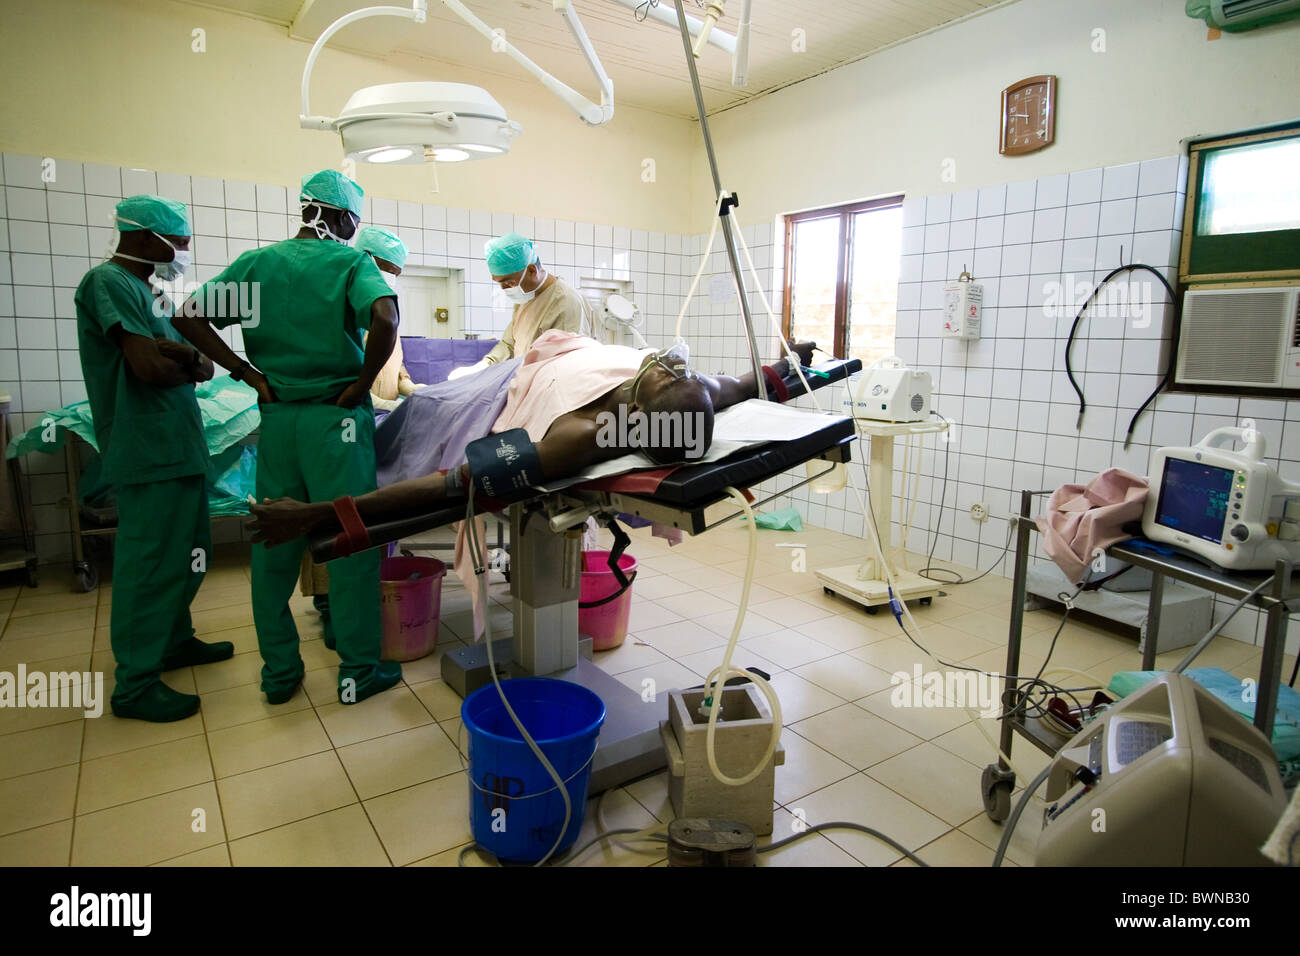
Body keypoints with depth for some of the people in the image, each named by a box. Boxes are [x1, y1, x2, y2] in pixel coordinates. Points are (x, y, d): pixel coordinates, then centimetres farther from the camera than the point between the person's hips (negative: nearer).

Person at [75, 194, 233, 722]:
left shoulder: (147, 290, 18)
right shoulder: (108, 281, -10)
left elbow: (203, 367, 9)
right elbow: (148, 366, -22)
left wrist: (181, 356, -13)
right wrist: (190, 359, -2)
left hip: (178, 446, 10)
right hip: (147, 453, -10)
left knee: (186, 552, 19)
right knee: (148, 562, -4)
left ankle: (174, 639, 35)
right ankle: (135, 684, 5)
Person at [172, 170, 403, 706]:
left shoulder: (257, 262, 8)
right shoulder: (351, 262, -5)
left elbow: (189, 316, 4)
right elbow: (385, 318, -24)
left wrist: (248, 373, 4)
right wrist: (363, 381, -12)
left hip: (276, 417, 5)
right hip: (336, 419, -5)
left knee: (274, 544, 12)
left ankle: (279, 672, 22)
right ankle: (358, 671, 12)